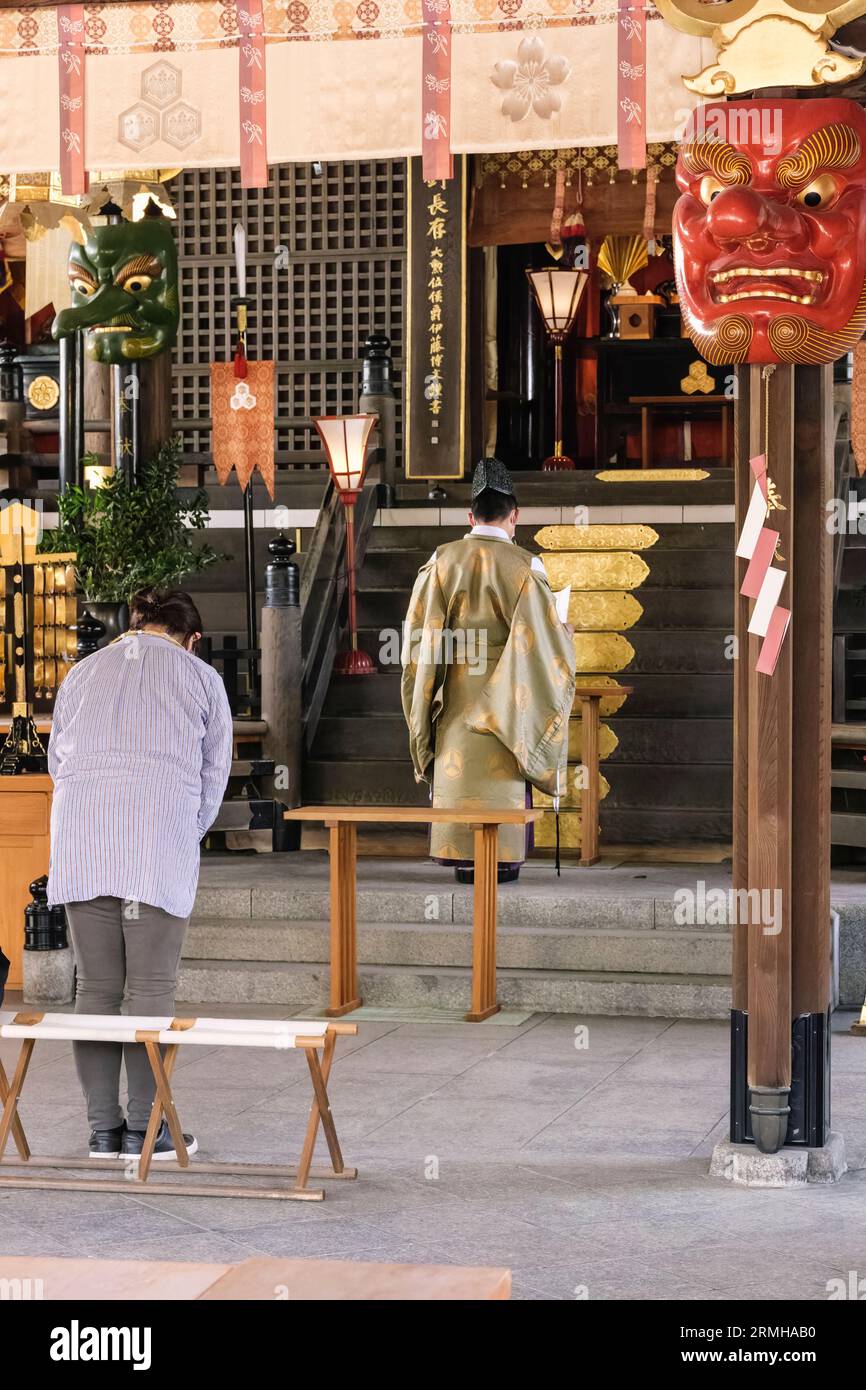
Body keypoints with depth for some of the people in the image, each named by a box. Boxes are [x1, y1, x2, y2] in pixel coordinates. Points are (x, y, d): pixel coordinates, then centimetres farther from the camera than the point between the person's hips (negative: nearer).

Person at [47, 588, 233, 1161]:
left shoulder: (83, 673, 21)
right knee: (152, 990, -1)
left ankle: (103, 1129, 6)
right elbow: (214, 773, 13)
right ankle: (144, 1128, -2)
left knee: (95, 988, 5)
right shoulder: (201, 677, 12)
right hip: (161, 844, -3)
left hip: (82, 848, 3)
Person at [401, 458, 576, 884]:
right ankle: (500, 859, 4)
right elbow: (546, 638, -7)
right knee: (501, 777, 4)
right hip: (504, 695, -2)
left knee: (458, 770, 9)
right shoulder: (522, 567, -9)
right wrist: (562, 633, 14)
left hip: (454, 695, 3)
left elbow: (420, 636, 1)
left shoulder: (441, 561, -1)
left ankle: (463, 859, 9)